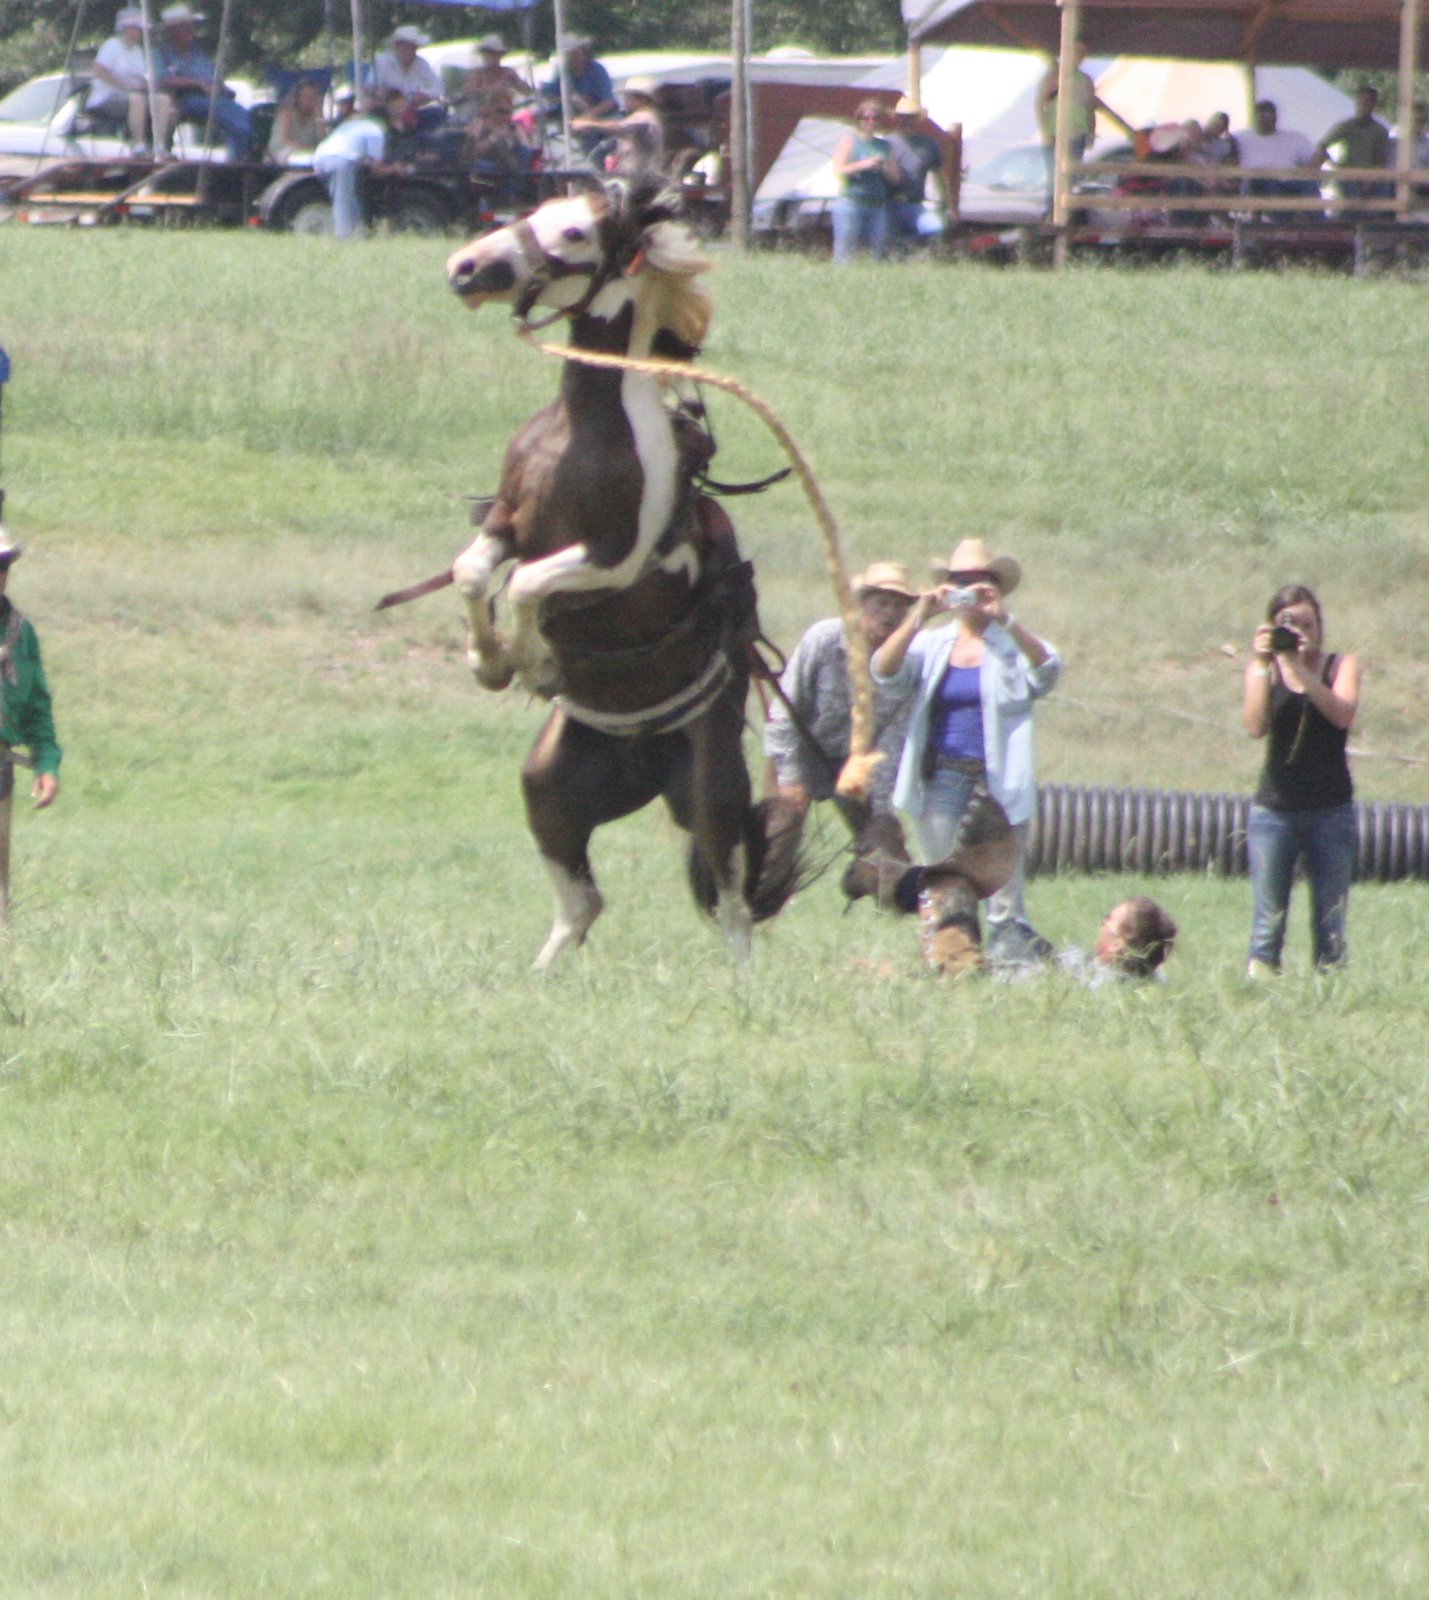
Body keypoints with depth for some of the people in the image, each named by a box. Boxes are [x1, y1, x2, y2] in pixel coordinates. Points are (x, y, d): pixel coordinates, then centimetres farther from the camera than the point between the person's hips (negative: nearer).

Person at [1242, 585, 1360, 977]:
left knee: (1331, 922, -1)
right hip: (1274, 809, 0)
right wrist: (1262, 665, -15)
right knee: (1269, 919, -4)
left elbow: (1342, 715, -15)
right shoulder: (1265, 671, 5)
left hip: (1331, 809, 0)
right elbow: (1256, 726, -11)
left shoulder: (1341, 666, 4)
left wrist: (1301, 668, -20)